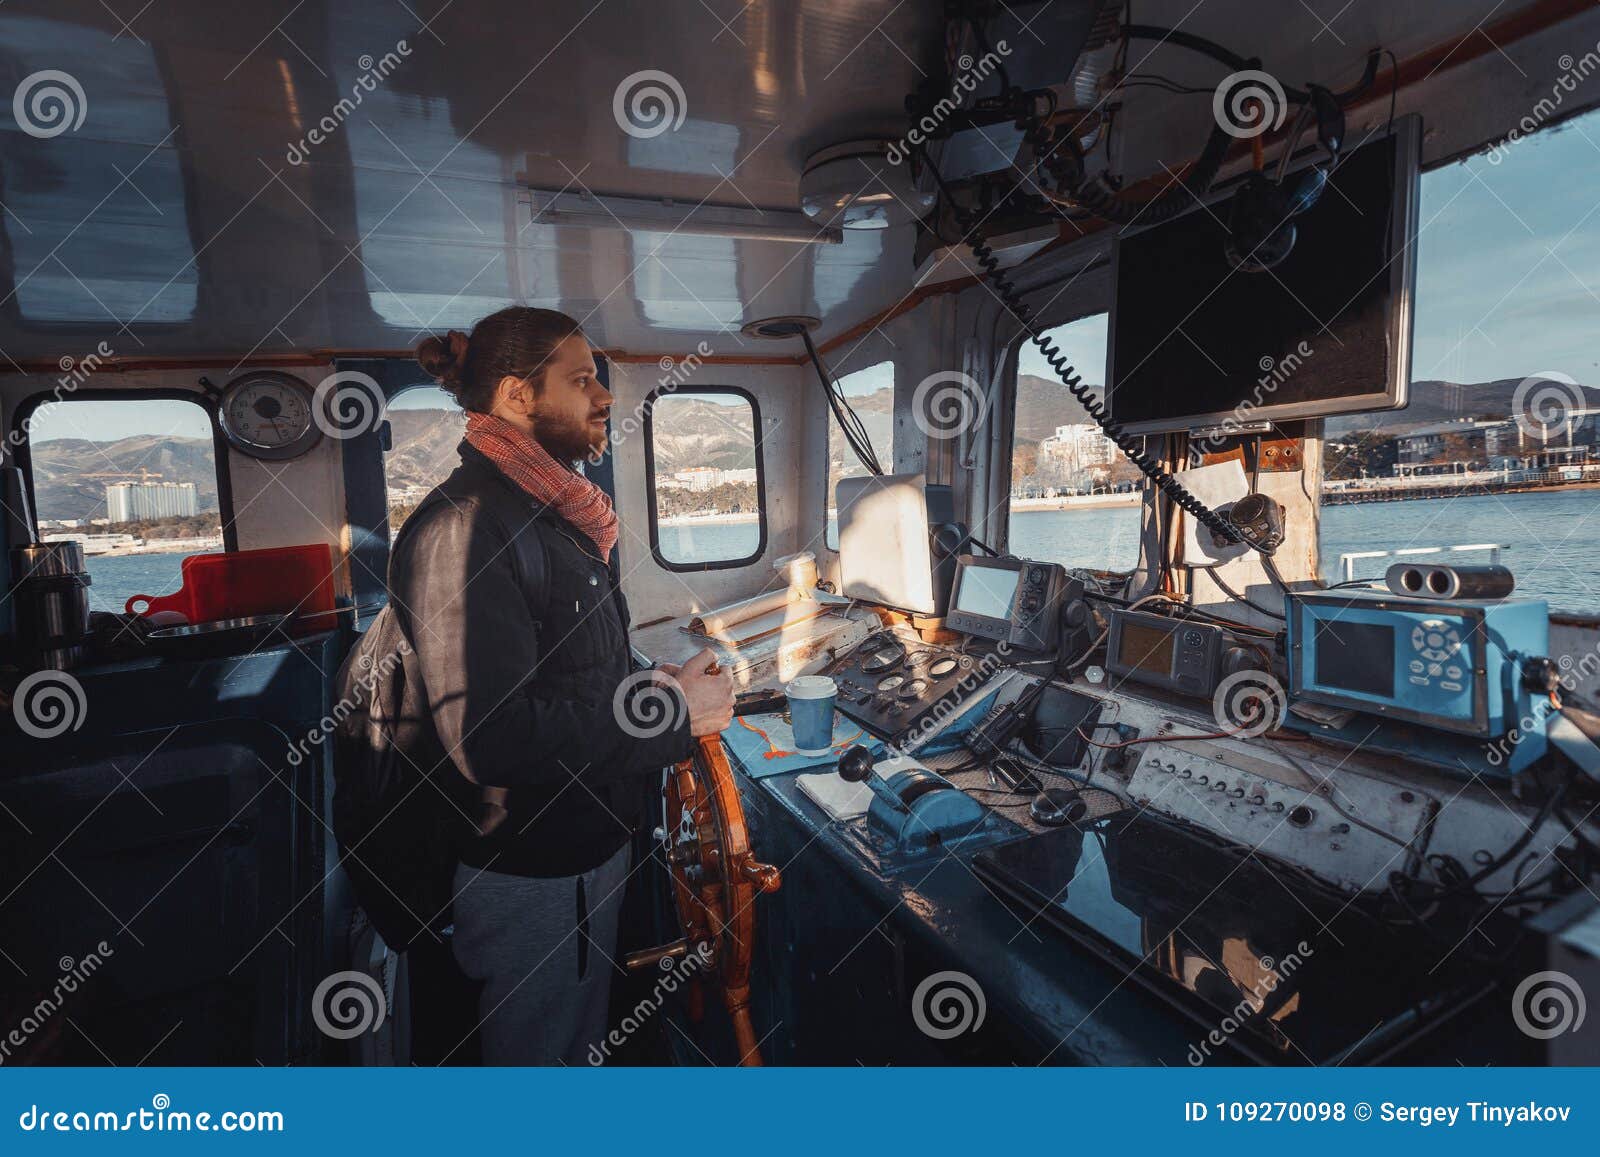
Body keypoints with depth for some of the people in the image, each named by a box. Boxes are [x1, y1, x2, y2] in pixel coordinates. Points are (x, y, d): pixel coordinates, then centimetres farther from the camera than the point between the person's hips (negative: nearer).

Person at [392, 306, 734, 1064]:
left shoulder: (556, 515, 9)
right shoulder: (461, 527, -23)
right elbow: (490, 738, -30)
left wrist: (654, 685, 1)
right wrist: (673, 714, -22)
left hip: (592, 844, 9)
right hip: (527, 871, -9)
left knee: (580, 1040, 27)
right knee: (539, 1054, 15)